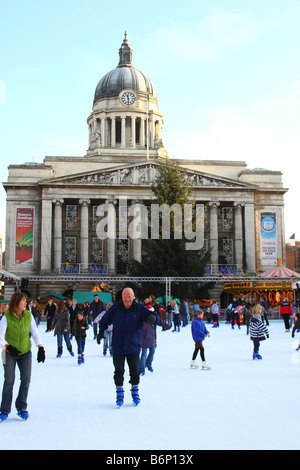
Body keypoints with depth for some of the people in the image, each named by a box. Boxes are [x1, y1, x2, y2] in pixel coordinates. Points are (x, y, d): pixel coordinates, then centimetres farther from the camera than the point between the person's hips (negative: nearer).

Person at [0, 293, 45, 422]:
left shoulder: (28, 316, -4)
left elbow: (35, 333, 1)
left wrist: (40, 348, -10)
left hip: (25, 352, 3)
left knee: (26, 379, -4)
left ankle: (21, 407, 14)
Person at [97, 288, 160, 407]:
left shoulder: (139, 308, -4)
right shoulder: (115, 308, -2)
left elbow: (152, 315, -9)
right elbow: (105, 319, 11)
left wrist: (153, 317, -33)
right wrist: (101, 331, 1)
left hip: (133, 347, 0)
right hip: (118, 347, 0)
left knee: (134, 371, 7)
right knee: (119, 371, 3)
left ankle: (135, 392, 26)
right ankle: (119, 393, 17)